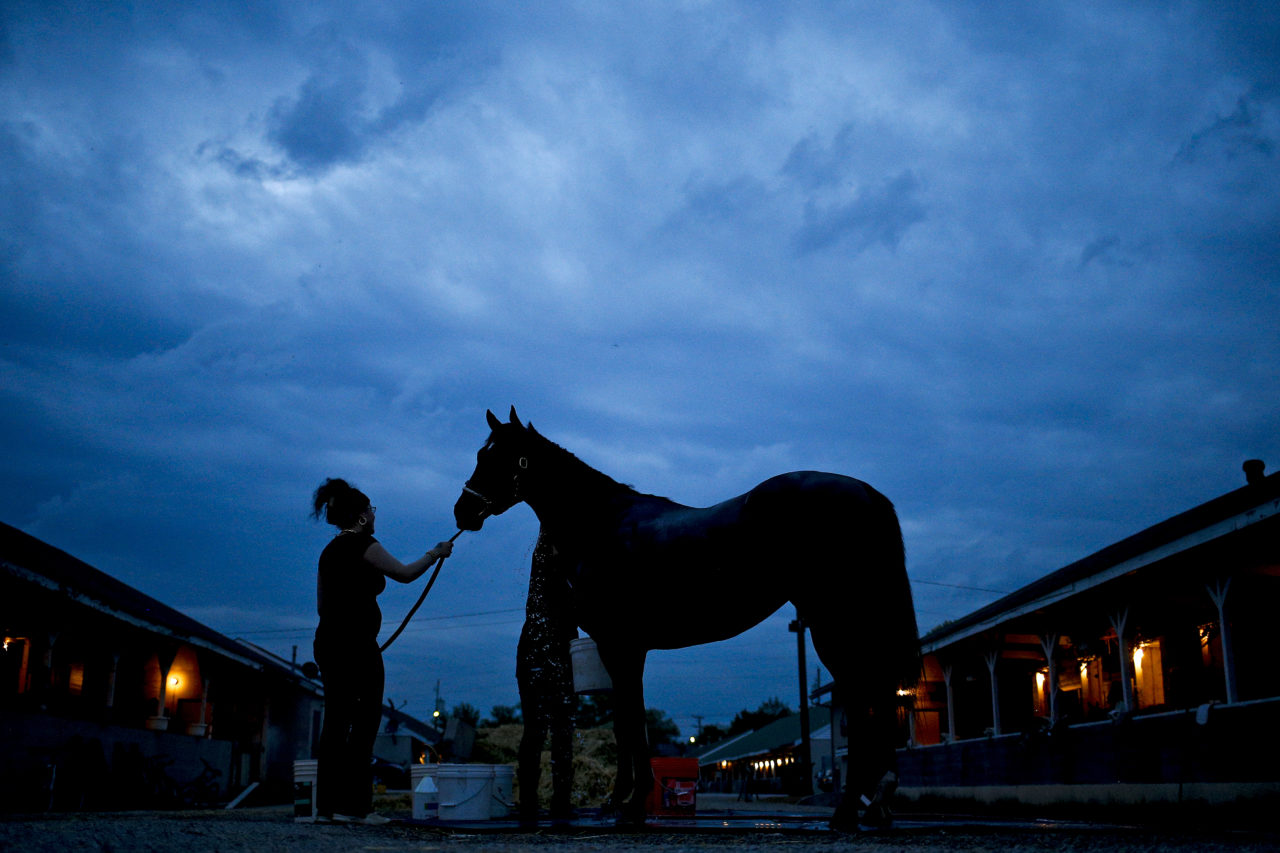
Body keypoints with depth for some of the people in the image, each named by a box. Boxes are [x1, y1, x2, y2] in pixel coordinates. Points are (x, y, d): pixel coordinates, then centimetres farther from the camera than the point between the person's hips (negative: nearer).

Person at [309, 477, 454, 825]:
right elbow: (405, 573, -3)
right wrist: (435, 554, 12)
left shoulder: (330, 551, 16)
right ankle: (355, 806, -6)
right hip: (357, 644, -8)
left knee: (336, 721, 9)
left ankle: (328, 804, 10)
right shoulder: (364, 545, -9)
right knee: (365, 722, -4)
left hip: (327, 641, 8)